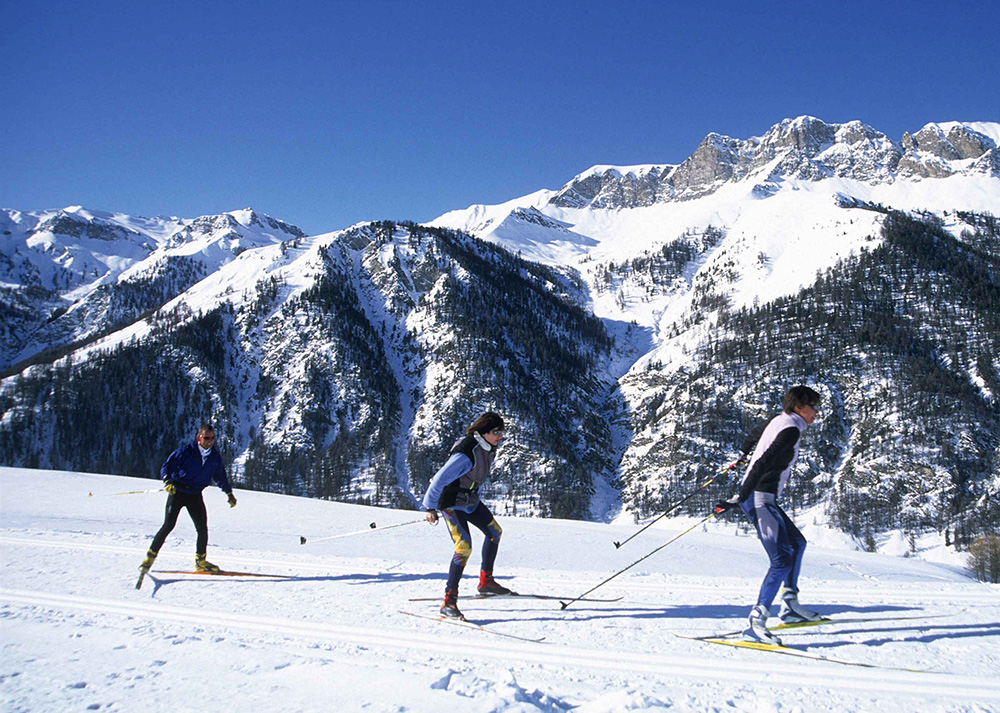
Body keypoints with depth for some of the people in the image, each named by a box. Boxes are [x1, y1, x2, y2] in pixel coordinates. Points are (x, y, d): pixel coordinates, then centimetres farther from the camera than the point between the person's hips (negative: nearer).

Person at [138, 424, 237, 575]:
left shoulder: (215, 457, 4)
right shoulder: (186, 452, -10)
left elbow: (220, 476, 20)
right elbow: (167, 466, -9)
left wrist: (229, 493, 21)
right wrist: (168, 481, -26)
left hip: (195, 495, 4)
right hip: (177, 492, -4)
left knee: (202, 528, -3)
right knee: (168, 525, -11)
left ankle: (200, 561, 13)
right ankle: (150, 557, 3)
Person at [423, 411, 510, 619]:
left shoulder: (489, 448, -2)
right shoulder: (466, 454, -30)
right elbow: (440, 479, -27)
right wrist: (430, 508, -20)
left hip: (471, 500, 9)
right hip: (451, 502, -9)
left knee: (494, 531, 15)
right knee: (464, 547, -20)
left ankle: (486, 581, 28)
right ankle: (449, 601, -15)